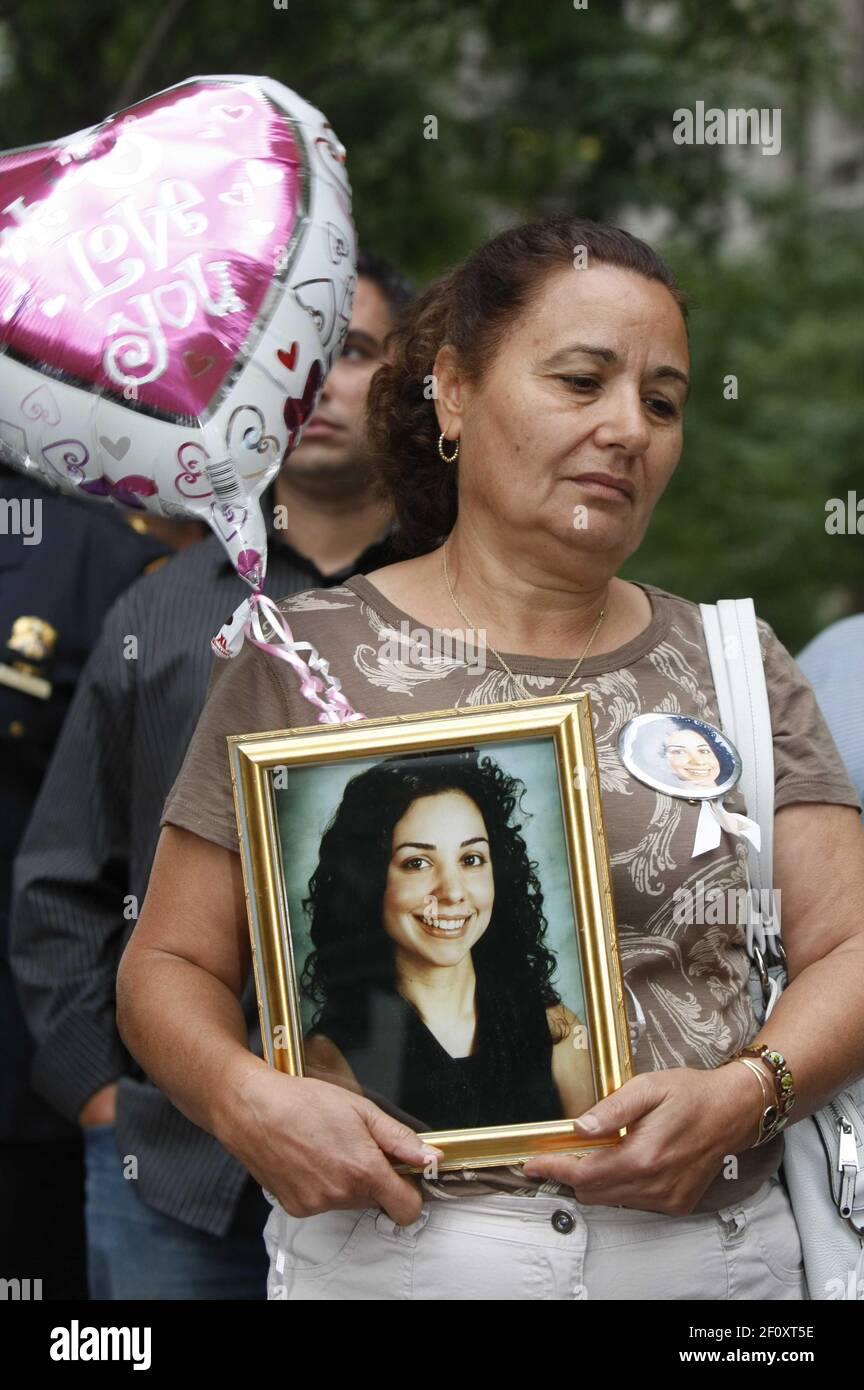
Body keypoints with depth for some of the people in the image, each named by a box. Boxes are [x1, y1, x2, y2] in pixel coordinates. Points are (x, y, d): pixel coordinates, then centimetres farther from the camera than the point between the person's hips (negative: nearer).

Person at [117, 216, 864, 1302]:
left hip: (712, 1248, 2)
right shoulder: (305, 658, 2)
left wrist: (745, 1094, -16)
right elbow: (171, 963, 3)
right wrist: (246, 1100, -18)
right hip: (385, 1246, -2)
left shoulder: (734, 663, 9)